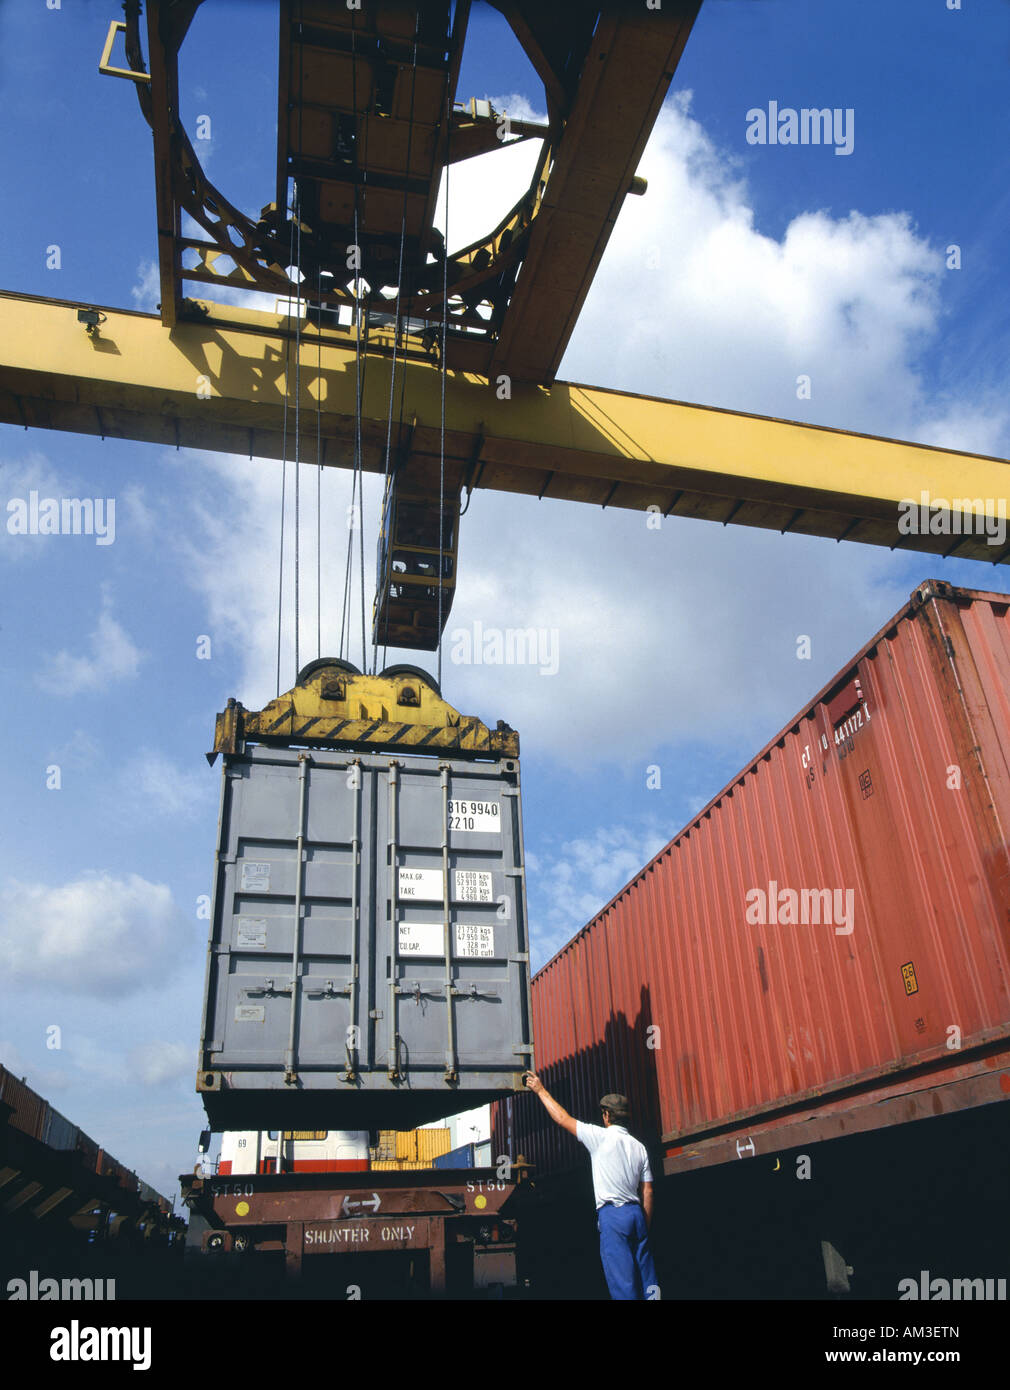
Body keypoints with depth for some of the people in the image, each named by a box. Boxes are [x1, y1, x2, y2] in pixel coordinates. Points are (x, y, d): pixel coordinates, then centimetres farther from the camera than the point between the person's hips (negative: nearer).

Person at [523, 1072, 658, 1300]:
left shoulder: (601, 1136, -4)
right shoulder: (639, 1147, 12)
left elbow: (562, 1119, 2)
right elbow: (647, 1192, 12)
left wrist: (541, 1090, 11)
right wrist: (645, 1227, 19)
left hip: (612, 1213, -6)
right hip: (637, 1212, 6)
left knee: (622, 1282, -6)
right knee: (647, 1278, 9)